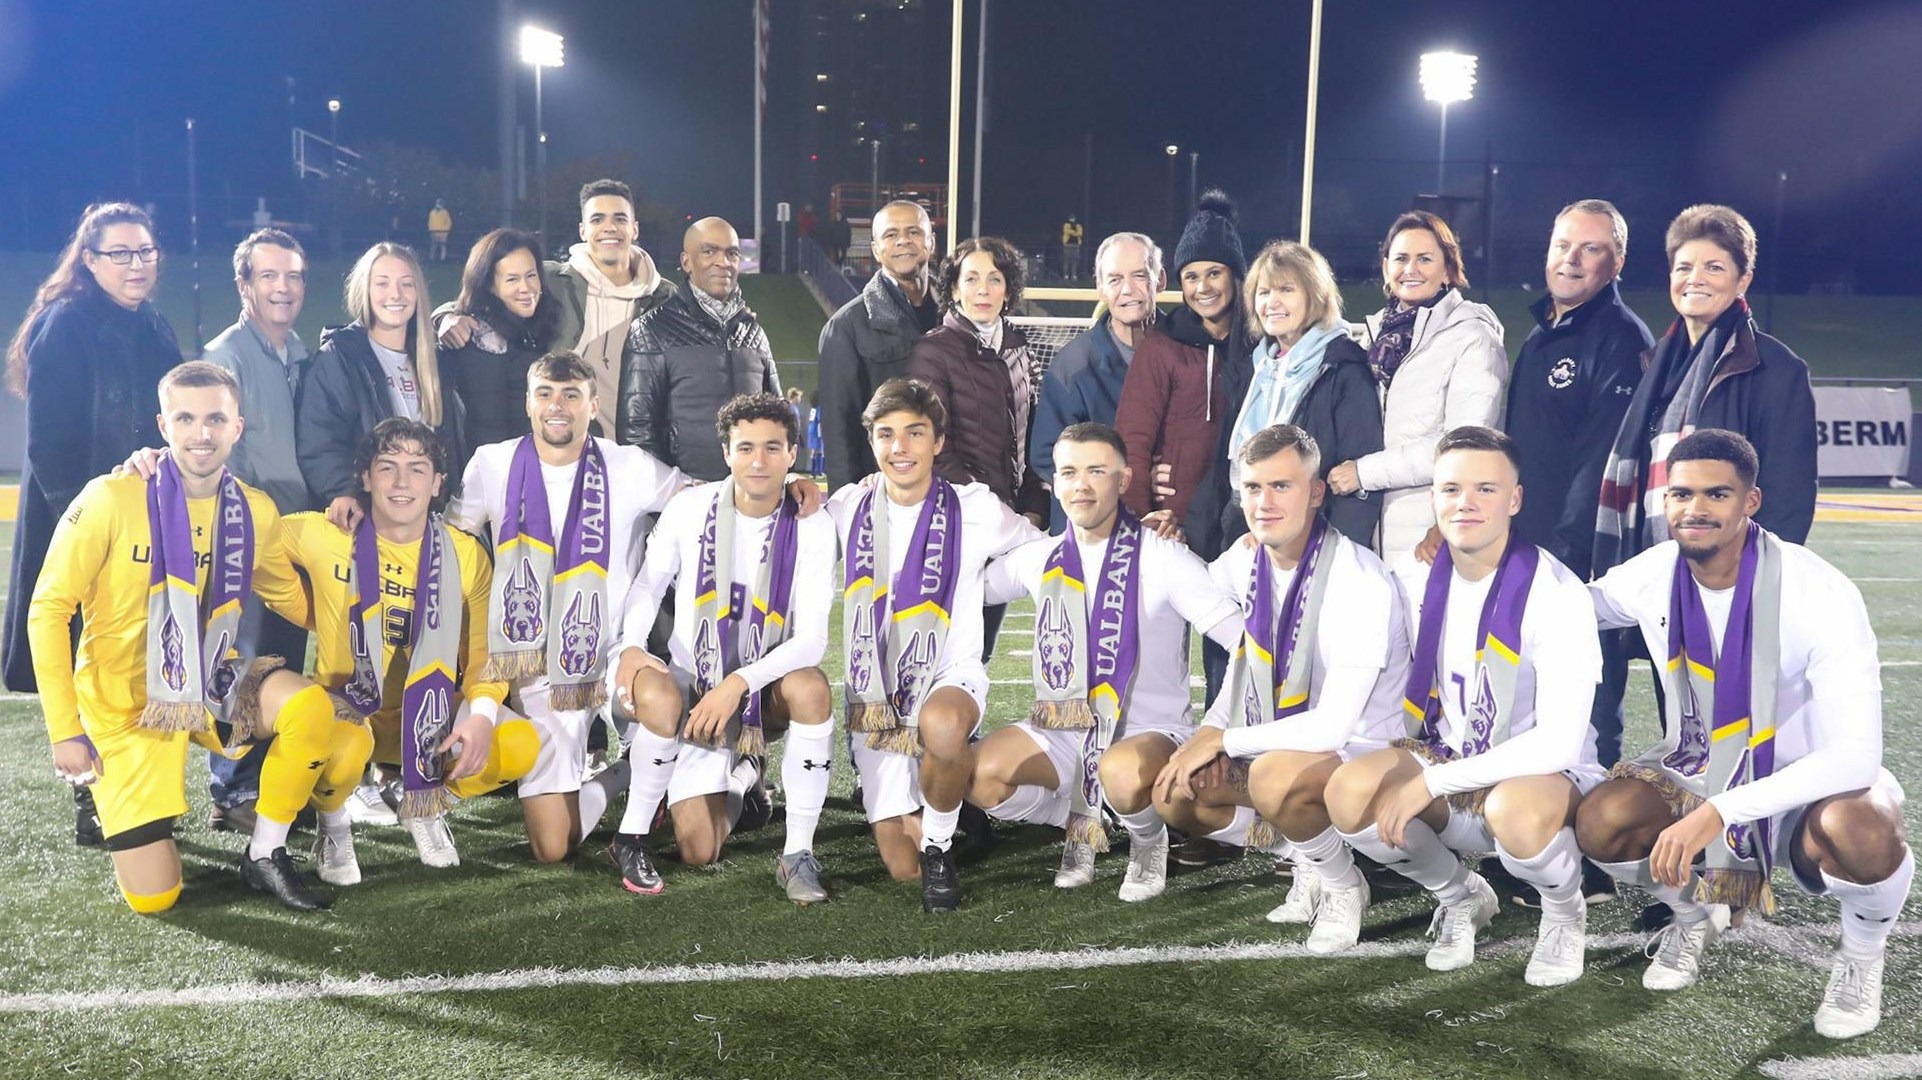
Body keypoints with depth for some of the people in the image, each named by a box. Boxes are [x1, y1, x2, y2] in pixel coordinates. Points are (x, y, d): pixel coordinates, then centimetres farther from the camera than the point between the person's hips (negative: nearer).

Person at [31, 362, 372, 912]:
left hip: (212, 682, 3)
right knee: (153, 897, -6)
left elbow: (296, 603, 11)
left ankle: (265, 855, -6)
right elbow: (49, 610, -12)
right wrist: (65, 731, -14)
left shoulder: (255, 512, -4)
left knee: (312, 707, -29)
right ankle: (101, 786, 26)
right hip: (126, 703, -3)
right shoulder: (112, 499, -16)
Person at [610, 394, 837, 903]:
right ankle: (631, 835, 9)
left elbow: (811, 640, -18)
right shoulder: (690, 507, -8)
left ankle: (798, 855, -19)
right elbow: (648, 587, 3)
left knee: (811, 687, -35)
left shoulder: (811, 527, -11)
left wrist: (738, 684, -31)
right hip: (693, 683, -1)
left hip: (763, 690, 1)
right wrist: (631, 646, -18)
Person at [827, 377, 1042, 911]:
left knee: (940, 726, -41)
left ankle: (939, 844, -12)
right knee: (901, 867, -4)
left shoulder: (973, 509, -3)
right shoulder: (848, 508, 3)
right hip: (874, 694, 2)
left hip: (951, 677, -2)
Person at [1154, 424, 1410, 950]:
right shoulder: (1242, 562, -5)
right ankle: (1308, 862, 9)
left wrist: (1223, 739, -20)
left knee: (1276, 777, -36)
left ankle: (1343, 884, -6)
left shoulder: (1362, 584, -24)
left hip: (1359, 751, -7)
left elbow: (1333, 725, -28)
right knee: (1172, 792, -7)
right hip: (1275, 746, 7)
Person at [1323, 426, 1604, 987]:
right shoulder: (1413, 577, -3)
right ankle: (1460, 896, 5)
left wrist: (1430, 782, -26)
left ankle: (1565, 910, -2)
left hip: (1545, 775, -4)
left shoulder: (1555, 593, -18)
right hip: (1445, 767, 5)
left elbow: (1559, 741, -24)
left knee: (1515, 811, -40)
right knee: (1350, 789, -25)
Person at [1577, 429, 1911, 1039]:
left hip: (1810, 785, -3)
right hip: (1695, 775, 4)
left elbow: (1857, 754, -30)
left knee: (1861, 831, -38)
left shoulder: (1820, 594, -25)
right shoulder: (1651, 576, -11)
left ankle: (1863, 955, 0)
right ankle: (1693, 913, 11)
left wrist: (1719, 812, -39)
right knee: (1600, 824, -26)